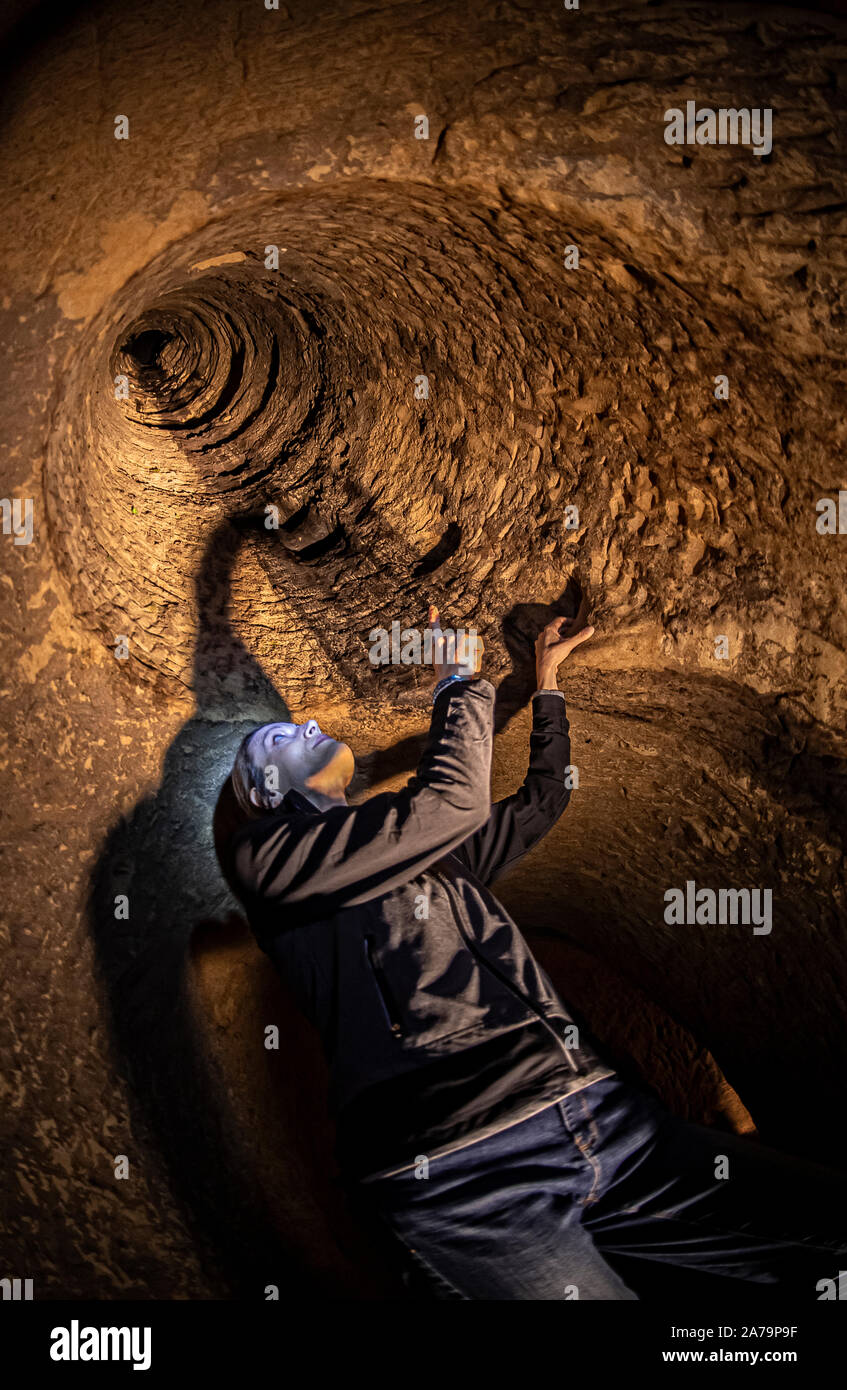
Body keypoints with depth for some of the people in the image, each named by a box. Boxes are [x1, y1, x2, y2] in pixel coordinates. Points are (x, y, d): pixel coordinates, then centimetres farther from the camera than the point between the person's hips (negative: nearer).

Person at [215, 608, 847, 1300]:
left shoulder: (433, 851, 31)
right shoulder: (262, 854, 7)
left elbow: (542, 799, 43)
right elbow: (452, 802, -3)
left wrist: (547, 680, 47)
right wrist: (460, 678, 10)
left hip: (601, 1113, 7)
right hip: (461, 1170, -7)